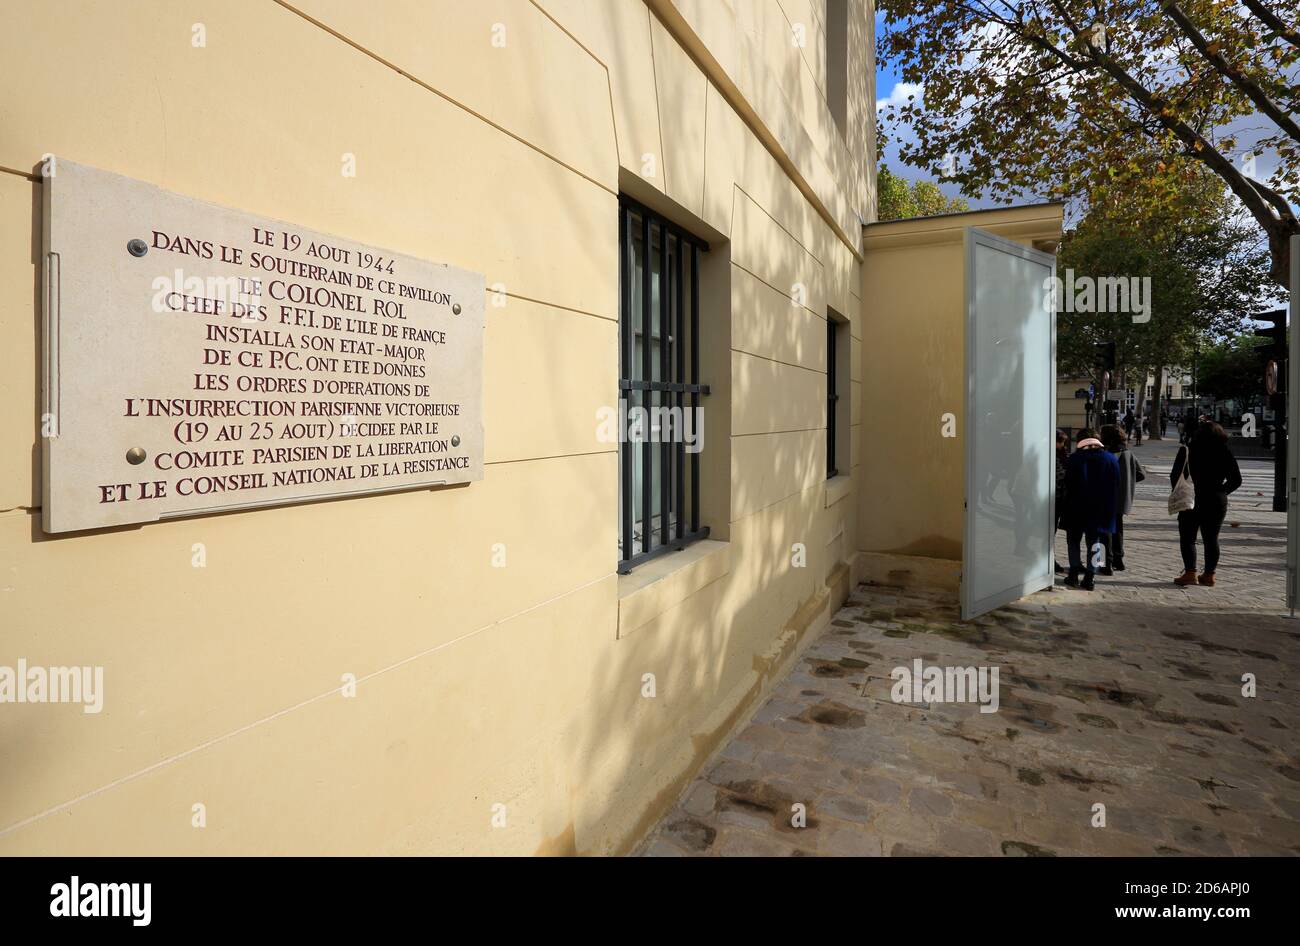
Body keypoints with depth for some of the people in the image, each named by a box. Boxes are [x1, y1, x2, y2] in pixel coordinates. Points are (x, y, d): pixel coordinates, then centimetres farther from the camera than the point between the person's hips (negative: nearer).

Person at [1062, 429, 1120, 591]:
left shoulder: (1074, 459, -10)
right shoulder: (1111, 459, 1)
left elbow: (1068, 486, -7)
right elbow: (1116, 486, 5)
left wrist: (1069, 503, 5)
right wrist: (1109, 508, 13)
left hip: (1077, 510, -3)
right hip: (1101, 510, 3)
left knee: (1073, 539, 11)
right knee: (1094, 541, 11)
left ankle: (1074, 574, 4)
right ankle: (1089, 578, 9)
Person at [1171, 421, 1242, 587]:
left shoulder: (1188, 450, -7)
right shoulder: (1225, 453, 0)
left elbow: (1174, 475, -6)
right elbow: (1236, 480, 3)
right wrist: (1220, 491, 12)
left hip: (1191, 502, -3)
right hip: (1217, 503, 3)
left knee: (1187, 538, 3)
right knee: (1211, 539, 10)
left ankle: (1190, 573, -6)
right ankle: (1209, 574, 14)